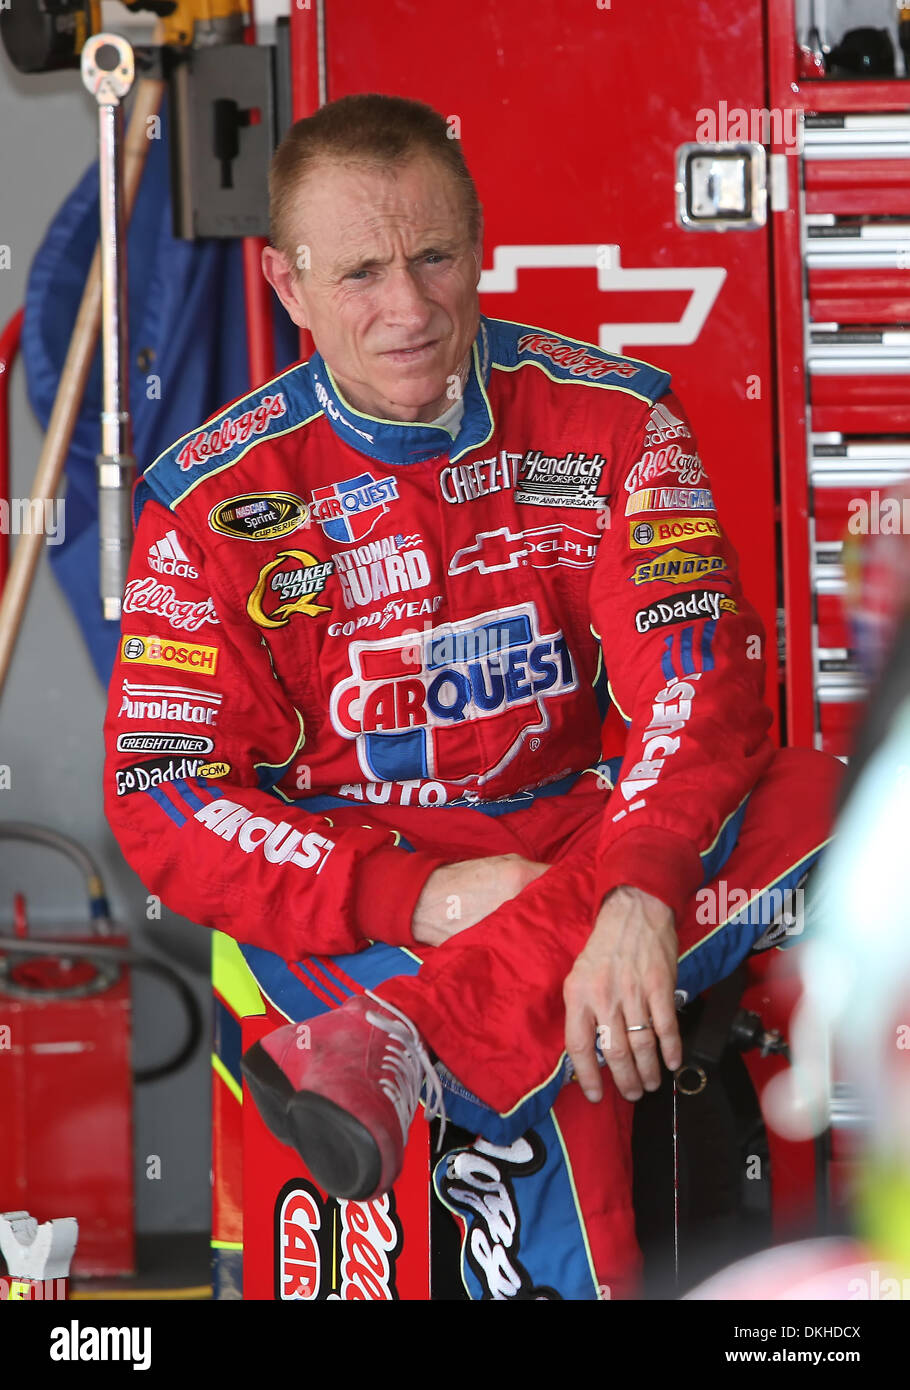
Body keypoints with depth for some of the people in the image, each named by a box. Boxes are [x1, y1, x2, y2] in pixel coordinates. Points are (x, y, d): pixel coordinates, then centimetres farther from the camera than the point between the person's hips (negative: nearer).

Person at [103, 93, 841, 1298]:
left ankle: (393, 1052, -43)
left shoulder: (612, 420, 1)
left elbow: (697, 672, -12)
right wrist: (420, 898, -21)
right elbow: (163, 793, -5)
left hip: (593, 842, 3)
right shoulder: (212, 499, -1)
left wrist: (637, 896, -33)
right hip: (363, 891, -3)